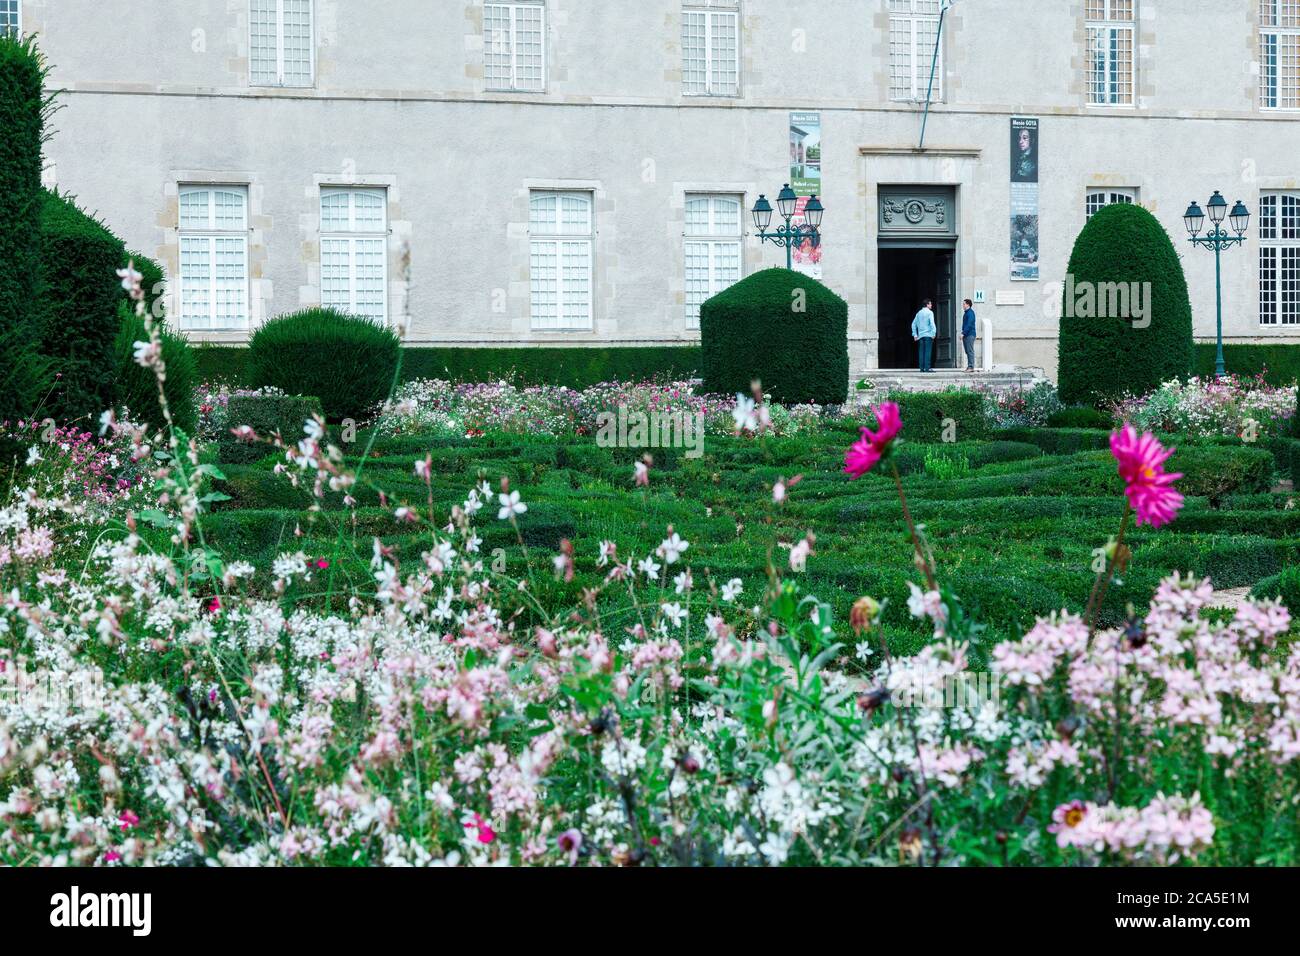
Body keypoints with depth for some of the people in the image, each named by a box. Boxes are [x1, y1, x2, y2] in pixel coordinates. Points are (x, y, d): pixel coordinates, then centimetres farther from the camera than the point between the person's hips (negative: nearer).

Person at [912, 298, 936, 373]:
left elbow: (914, 324, 15)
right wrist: (933, 333, -13)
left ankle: (922, 367, 5)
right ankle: (927, 367, -13)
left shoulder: (919, 313, 14)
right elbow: (932, 323, -15)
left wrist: (915, 334, 16)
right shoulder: (929, 313, -5)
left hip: (921, 335, 6)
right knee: (928, 351, -8)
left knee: (922, 352, 6)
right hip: (928, 335, -6)